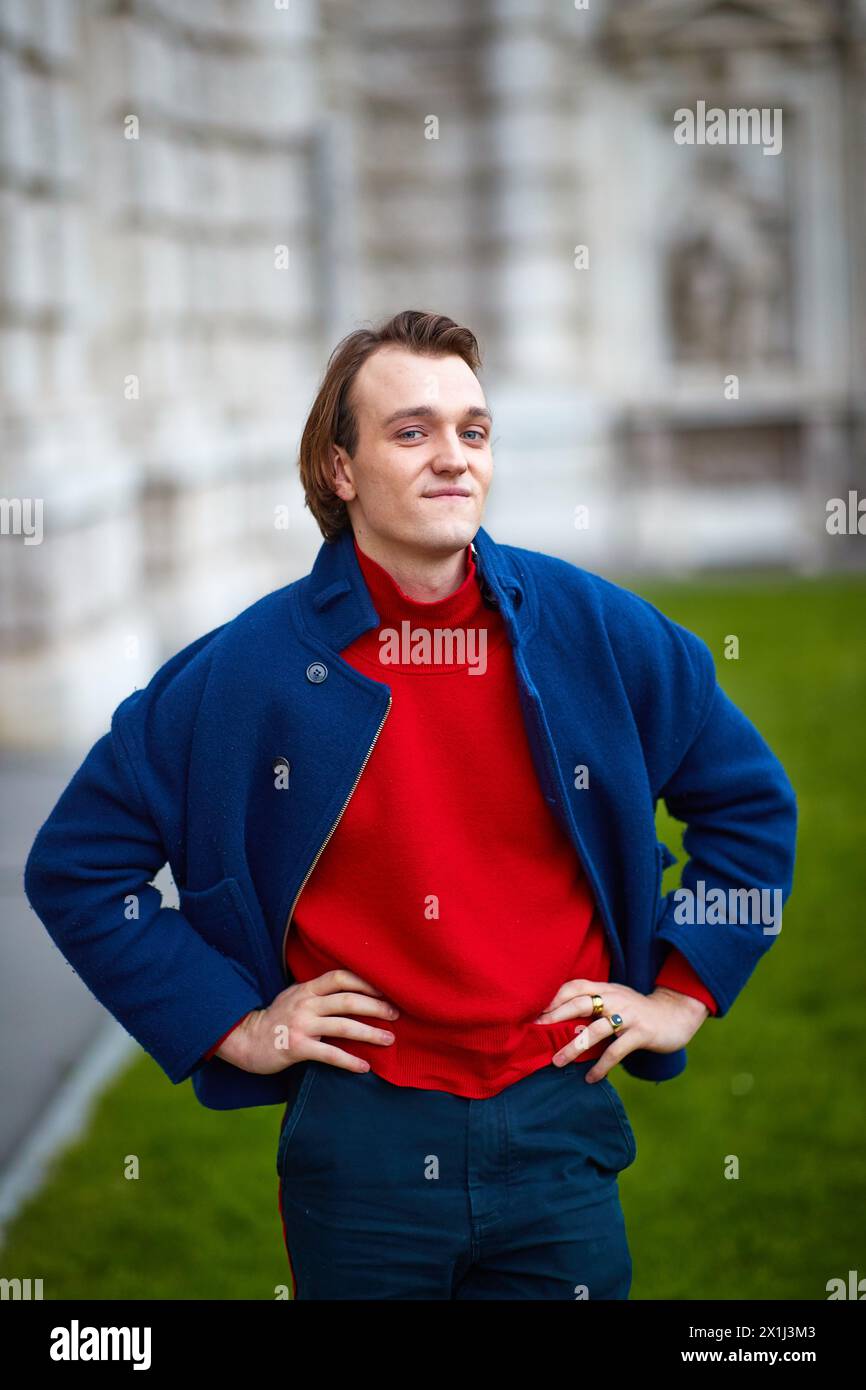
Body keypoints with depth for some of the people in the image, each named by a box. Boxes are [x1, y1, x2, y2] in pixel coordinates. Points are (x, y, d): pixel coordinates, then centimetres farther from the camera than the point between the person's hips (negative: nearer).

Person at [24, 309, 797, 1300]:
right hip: (359, 1137, -1)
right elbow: (76, 863, 3)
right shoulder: (248, 668, -4)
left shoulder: (598, 632, 0)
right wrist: (226, 1022, -1)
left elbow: (751, 803, 15)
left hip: (557, 1132, 1)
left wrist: (683, 992, 8)